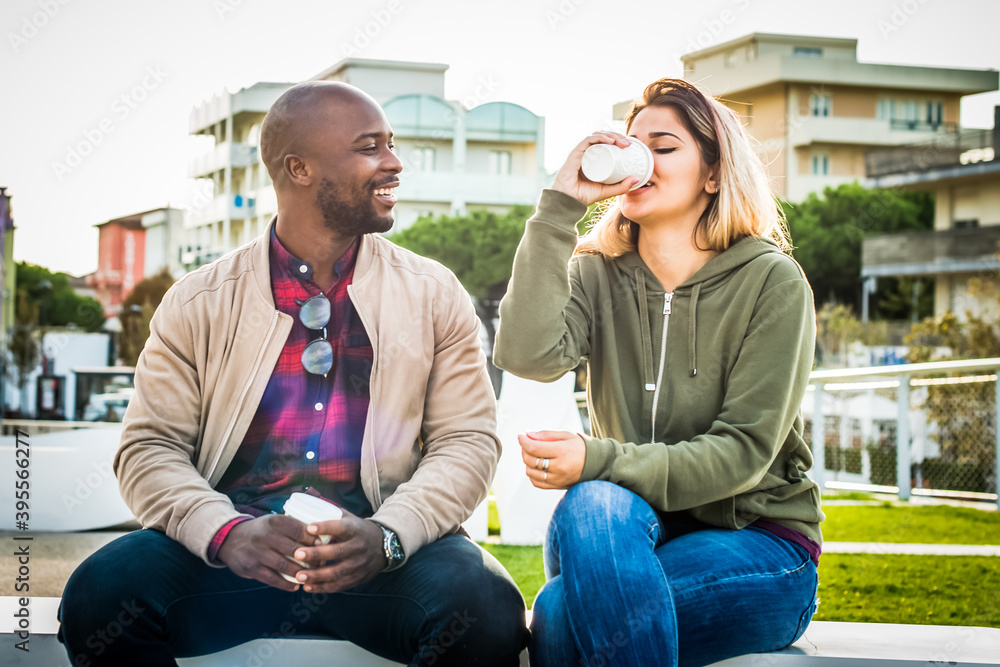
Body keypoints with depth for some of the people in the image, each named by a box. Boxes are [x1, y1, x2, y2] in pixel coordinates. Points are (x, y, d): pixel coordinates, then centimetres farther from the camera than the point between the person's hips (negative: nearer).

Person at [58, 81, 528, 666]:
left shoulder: (434, 296, 11)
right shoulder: (200, 303, 9)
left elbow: (467, 441, 5)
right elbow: (151, 447, 4)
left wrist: (386, 536, -15)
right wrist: (226, 532, -17)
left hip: (381, 552, 0)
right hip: (234, 547, 0)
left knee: (486, 609, -30)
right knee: (102, 592, -26)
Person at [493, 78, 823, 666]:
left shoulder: (771, 281, -4)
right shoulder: (597, 275, 7)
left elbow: (744, 451, -12)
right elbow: (527, 355, -15)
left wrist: (600, 461, -25)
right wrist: (560, 207, -13)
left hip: (759, 545, -3)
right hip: (638, 528, 3)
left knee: (561, 617, -31)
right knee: (594, 504, -36)